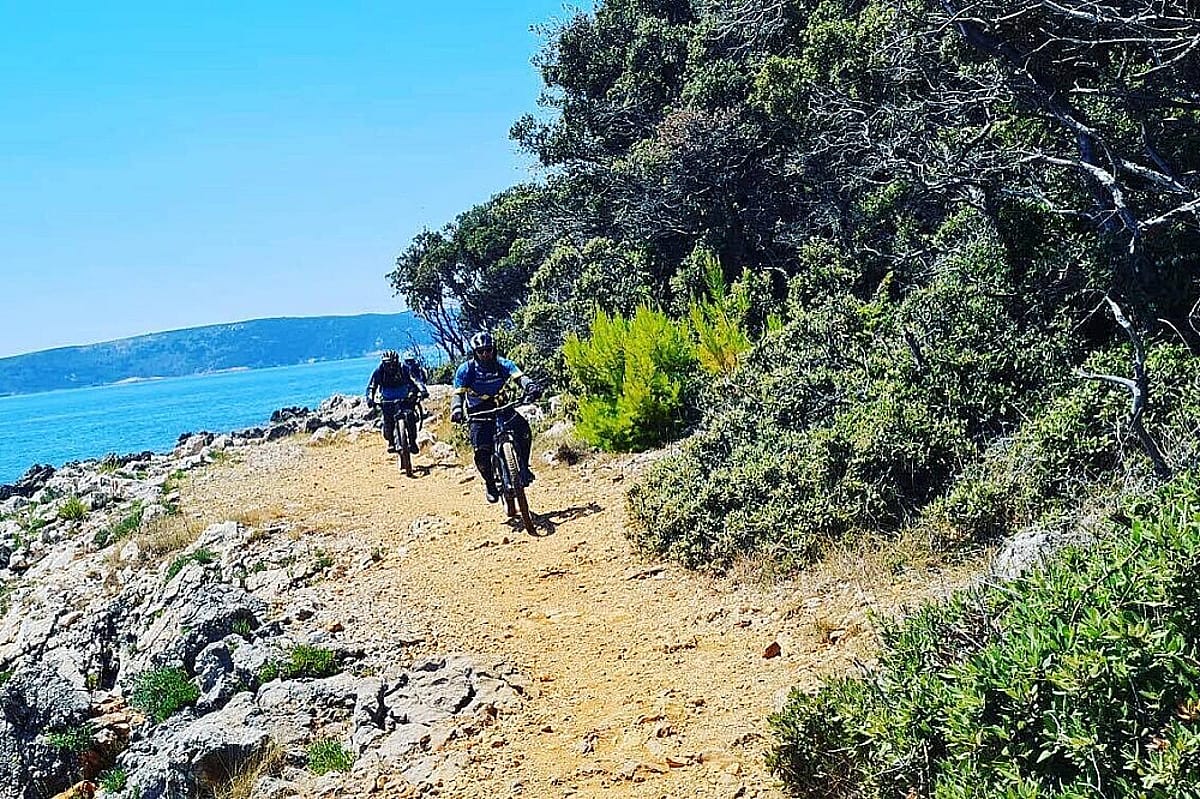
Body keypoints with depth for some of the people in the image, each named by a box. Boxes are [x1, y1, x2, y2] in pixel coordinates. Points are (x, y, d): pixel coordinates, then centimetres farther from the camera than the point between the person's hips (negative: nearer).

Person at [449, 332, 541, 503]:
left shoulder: (503, 364, -9)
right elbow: (458, 393, -16)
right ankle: (490, 484, 5)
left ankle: (523, 468, -5)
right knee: (481, 451, -19)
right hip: (478, 412, -1)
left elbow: (519, 377, -23)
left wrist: (530, 386, -46)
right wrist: (456, 409, -38)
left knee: (523, 430, -25)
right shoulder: (466, 370, -11)